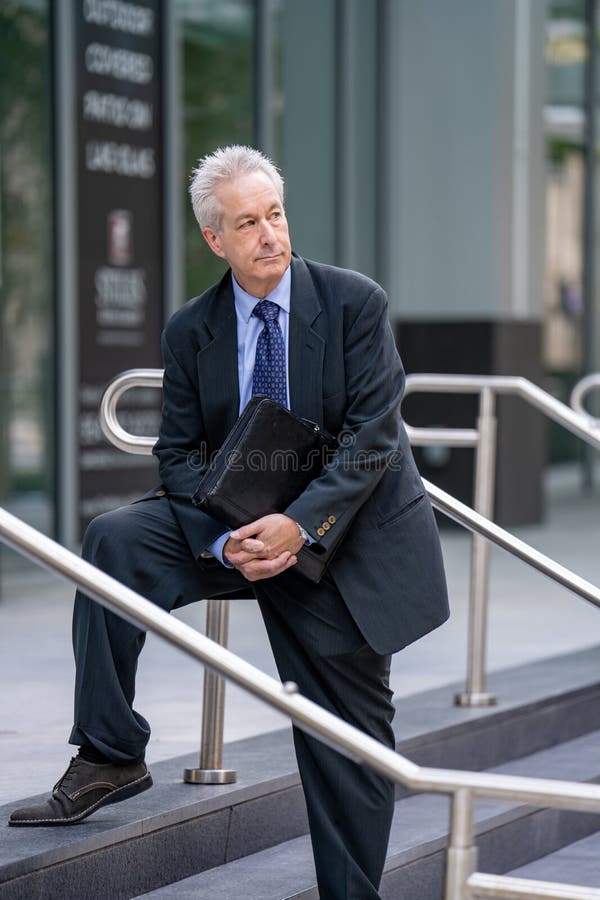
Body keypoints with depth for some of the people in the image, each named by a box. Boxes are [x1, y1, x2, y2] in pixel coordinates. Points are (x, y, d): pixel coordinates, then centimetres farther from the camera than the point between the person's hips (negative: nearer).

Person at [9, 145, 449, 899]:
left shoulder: (355, 303, -11)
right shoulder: (191, 329, -2)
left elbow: (373, 435, -16)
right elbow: (178, 454, -2)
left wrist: (300, 524, -28)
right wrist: (224, 540, -22)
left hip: (345, 537, -2)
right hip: (237, 528, 2)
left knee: (350, 743, 3)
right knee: (115, 540, -24)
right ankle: (109, 758, -20)